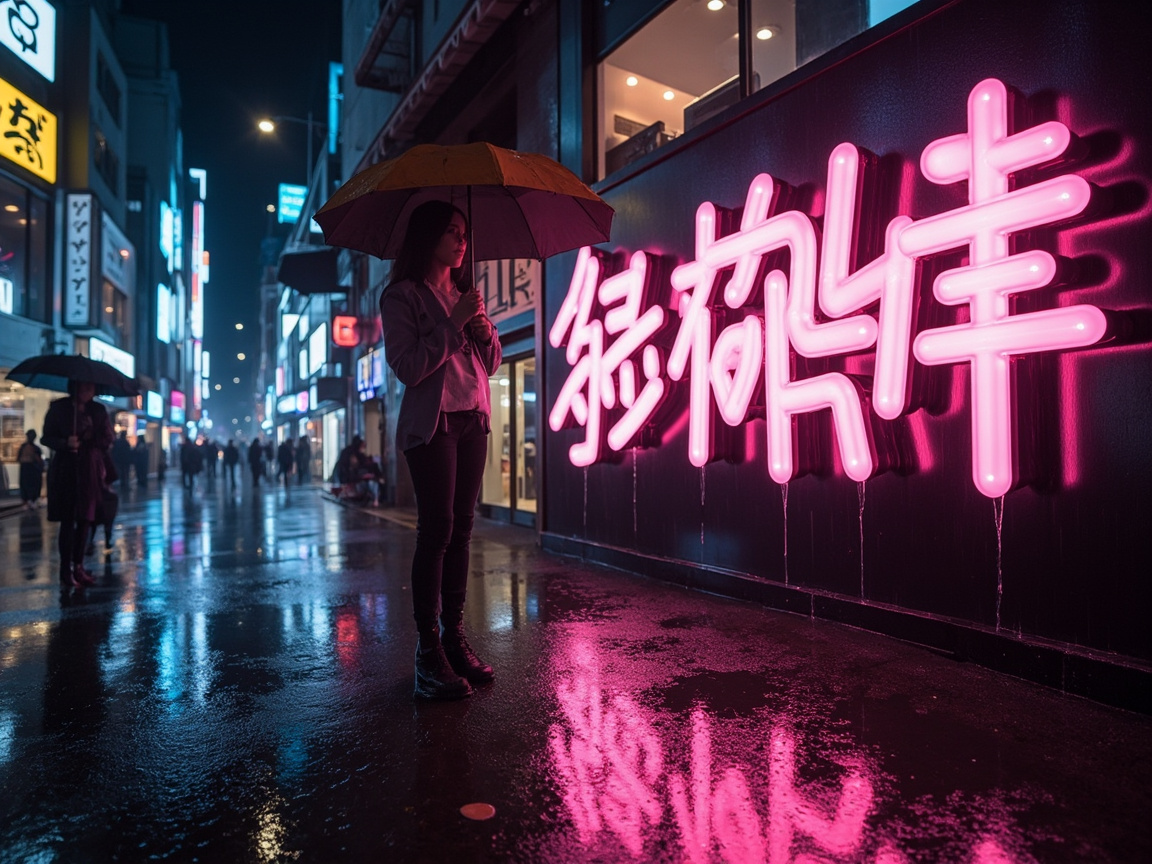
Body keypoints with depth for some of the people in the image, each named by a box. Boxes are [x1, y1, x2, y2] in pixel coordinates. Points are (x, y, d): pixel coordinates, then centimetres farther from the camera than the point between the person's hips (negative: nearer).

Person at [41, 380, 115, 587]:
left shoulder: (98, 410, 8)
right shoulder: (59, 407, 0)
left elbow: (108, 438, 8)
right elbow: (47, 437, -1)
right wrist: (65, 443, -19)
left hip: (90, 472, 3)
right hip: (65, 471, -3)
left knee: (85, 520, 4)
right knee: (67, 520, -3)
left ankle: (78, 567, 13)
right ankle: (65, 570, 3)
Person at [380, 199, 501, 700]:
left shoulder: (464, 295, 19)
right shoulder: (402, 296, -1)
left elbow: (490, 364, 16)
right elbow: (408, 367, -13)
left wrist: (482, 327, -3)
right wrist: (453, 324, -14)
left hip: (472, 421, 6)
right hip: (432, 423, -6)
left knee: (461, 531, 5)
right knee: (437, 530, -10)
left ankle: (454, 636, 12)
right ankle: (428, 651, -3)